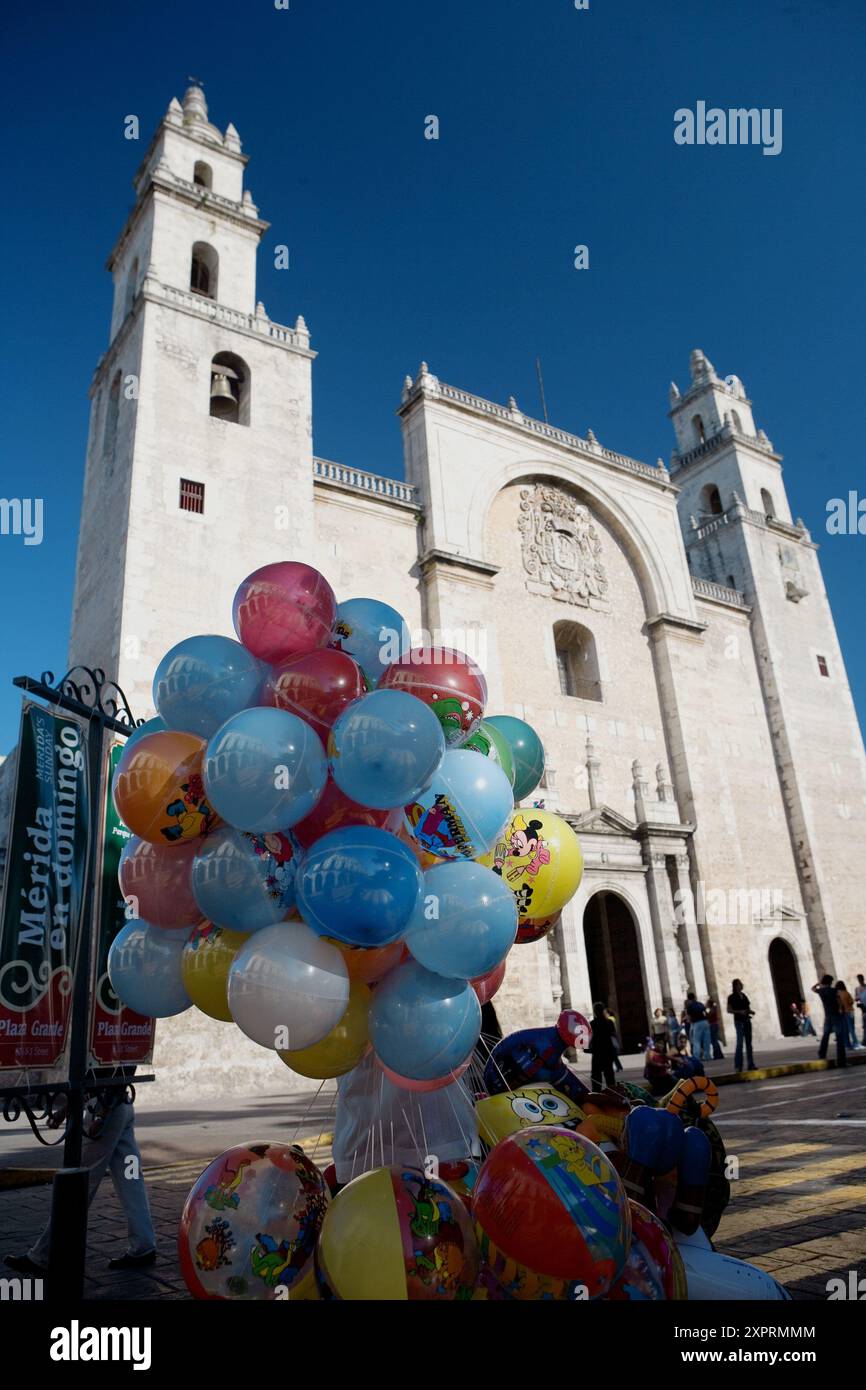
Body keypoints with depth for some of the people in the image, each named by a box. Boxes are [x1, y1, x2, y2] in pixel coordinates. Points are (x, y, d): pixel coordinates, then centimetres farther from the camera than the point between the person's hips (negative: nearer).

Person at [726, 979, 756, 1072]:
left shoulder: (744, 995, 14)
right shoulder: (731, 997, -4)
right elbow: (729, 1010, -7)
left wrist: (751, 1011, 2)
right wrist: (739, 1012, -19)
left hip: (747, 1020, 6)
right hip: (739, 1021, -6)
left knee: (749, 1043, 7)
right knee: (740, 1043, -12)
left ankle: (750, 1064, 13)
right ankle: (738, 1065, -9)